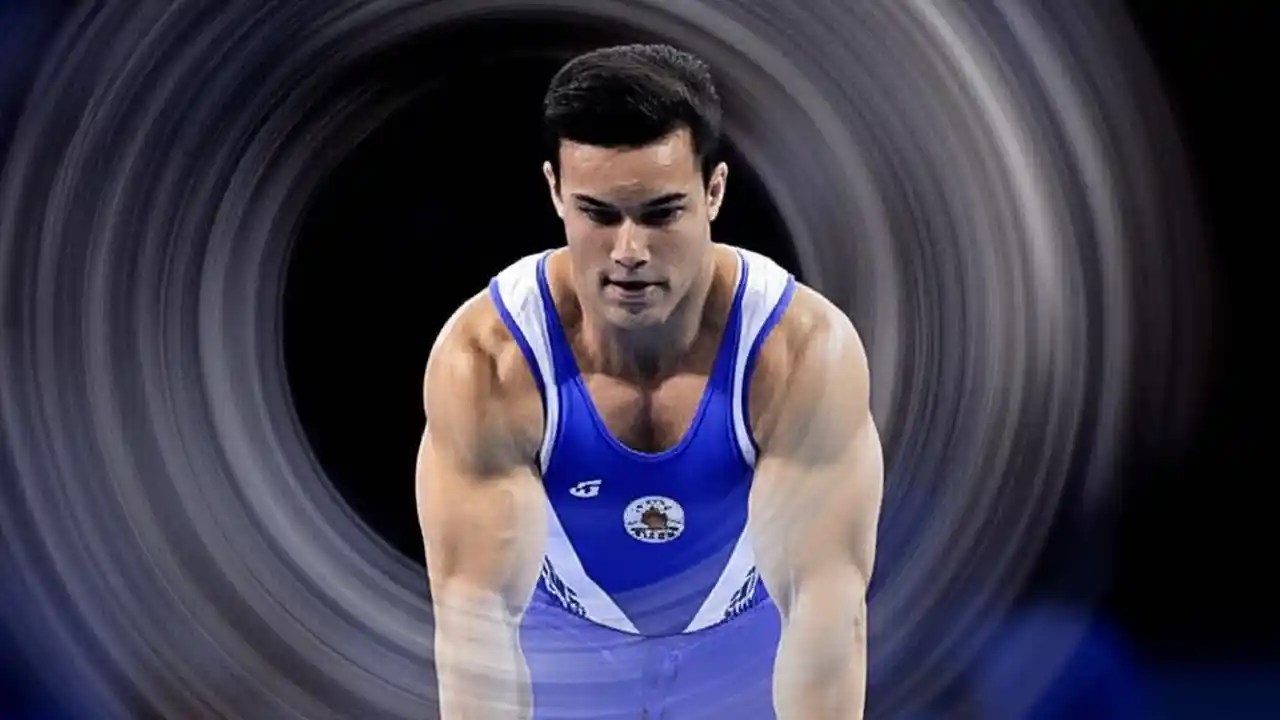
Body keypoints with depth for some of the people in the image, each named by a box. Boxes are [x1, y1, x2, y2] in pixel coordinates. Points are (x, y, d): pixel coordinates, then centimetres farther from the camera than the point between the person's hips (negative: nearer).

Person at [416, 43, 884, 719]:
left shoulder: (804, 348, -31)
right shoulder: (486, 358, -31)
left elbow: (827, 596, -37)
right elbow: (476, 607, -36)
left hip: (746, 652, 0)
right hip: (562, 651, 0)